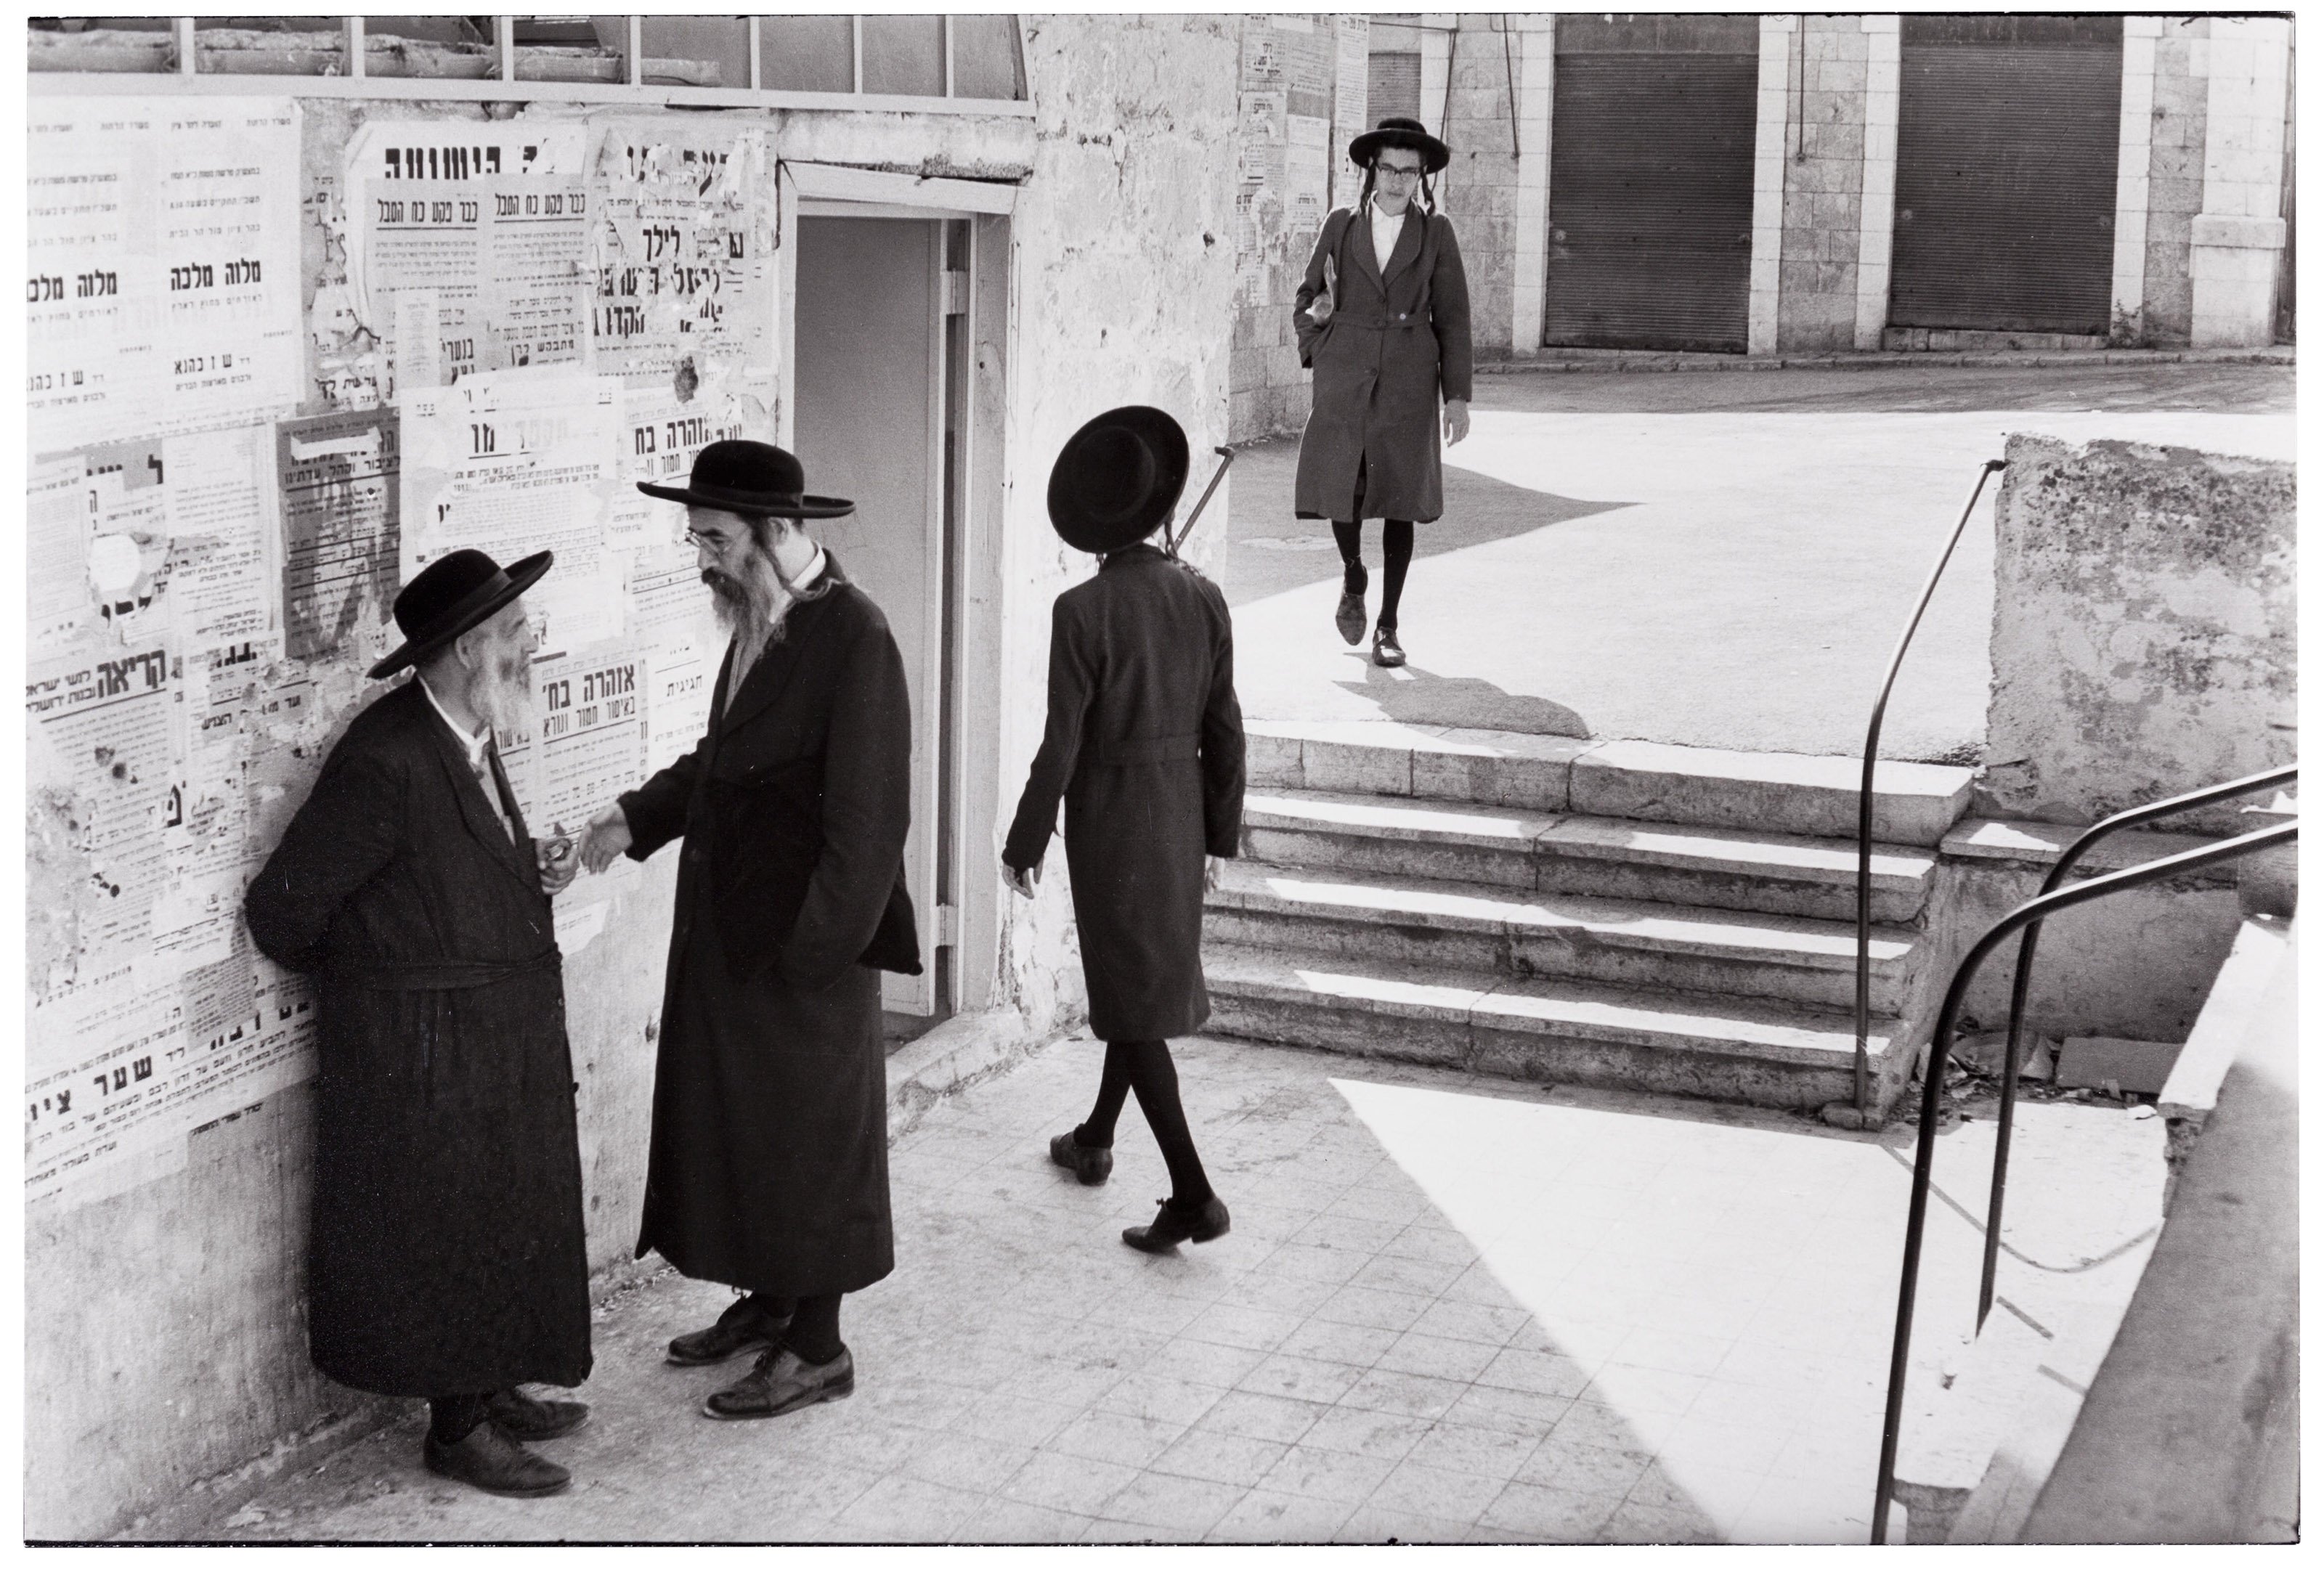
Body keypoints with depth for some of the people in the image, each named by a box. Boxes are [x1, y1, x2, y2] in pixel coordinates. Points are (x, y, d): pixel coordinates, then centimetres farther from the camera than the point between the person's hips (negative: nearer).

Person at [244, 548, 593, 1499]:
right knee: (445, 1228, 3)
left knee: (503, 1216, 17)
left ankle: (491, 1391, 32)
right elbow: (282, 908, -19)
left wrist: (532, 872, 0)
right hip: (425, 1049, -9)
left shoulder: (468, 738, 5)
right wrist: (352, 977, -2)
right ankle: (458, 1428, 16)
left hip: (497, 1037, 9)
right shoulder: (387, 762, -24)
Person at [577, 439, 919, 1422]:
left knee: (809, 1129, 4)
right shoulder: (756, 625, 7)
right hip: (728, 929, 9)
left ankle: (818, 1349, 17)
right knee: (737, 1119, 18)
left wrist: (811, 946, -21)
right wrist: (637, 818, 5)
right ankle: (768, 1302, 35)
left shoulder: (852, 638, -20)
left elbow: (867, 815, -21)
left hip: (805, 942, -9)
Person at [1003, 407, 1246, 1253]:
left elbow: (1062, 744, -16)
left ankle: (1193, 1193, -5)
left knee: (1133, 999, 0)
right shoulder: (1203, 598, -3)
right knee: (1153, 978, 21)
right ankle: (1095, 1141, 41)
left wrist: (1025, 844, -4)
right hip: (1181, 815, 6)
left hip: (1110, 818, -6)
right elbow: (1224, 730, 2)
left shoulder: (1083, 610, -18)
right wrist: (1219, 833, 13)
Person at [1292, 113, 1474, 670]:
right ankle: (1353, 578, 30)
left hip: (1407, 384, -1)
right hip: (1344, 380, 1)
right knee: (1340, 492, -2)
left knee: (1400, 503, 0)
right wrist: (1317, 347, -5)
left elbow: (1452, 317, 5)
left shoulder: (1436, 232, 5)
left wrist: (1457, 395, 0)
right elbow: (1306, 298, 15)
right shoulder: (1340, 226, 7)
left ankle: (1387, 627, 9)